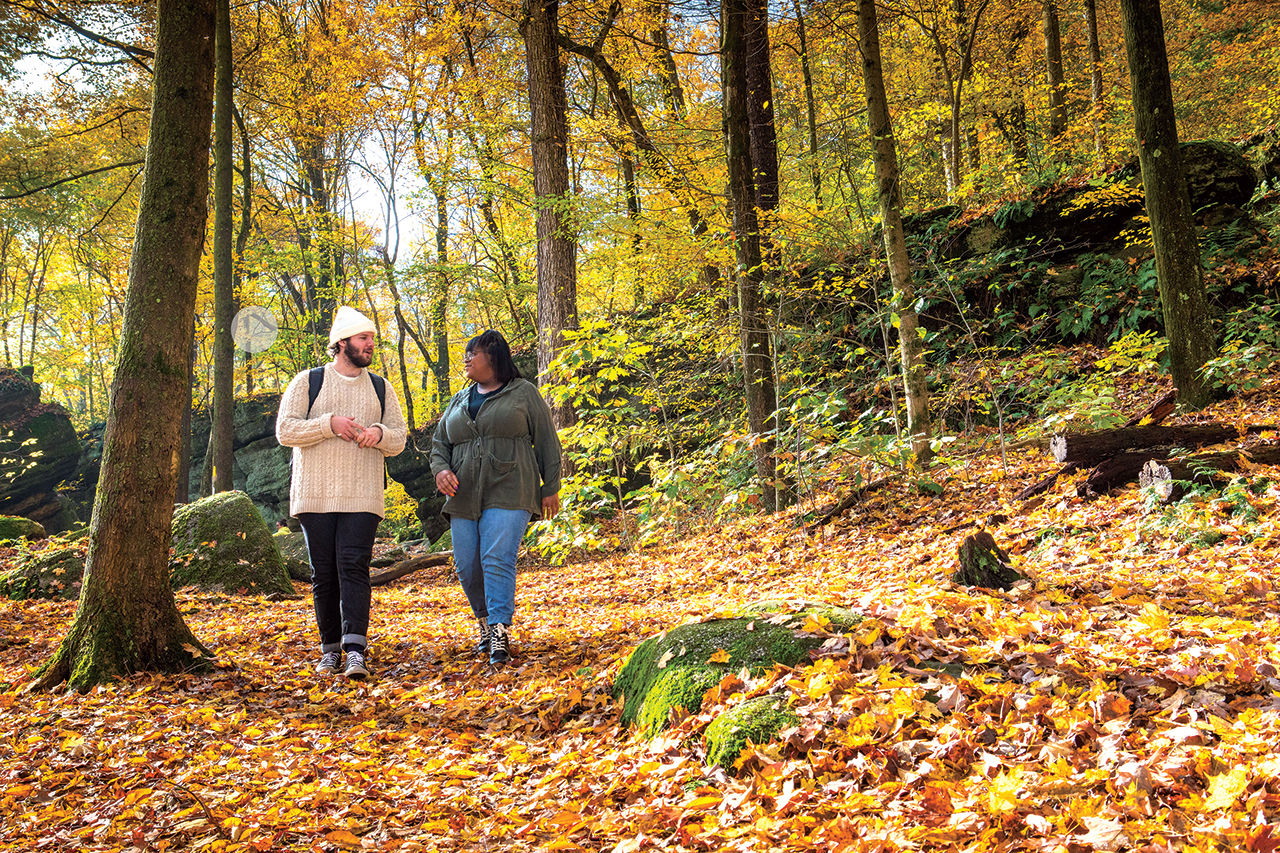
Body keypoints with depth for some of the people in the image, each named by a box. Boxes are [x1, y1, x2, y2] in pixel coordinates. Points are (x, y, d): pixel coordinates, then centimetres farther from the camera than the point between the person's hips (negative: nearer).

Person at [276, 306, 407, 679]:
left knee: (354, 568, -12)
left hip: (362, 497, 1)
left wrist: (379, 433, -9)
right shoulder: (308, 382, 6)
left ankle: (356, 651, -18)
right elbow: (285, 430, -2)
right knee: (323, 573, 4)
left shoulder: (380, 387, 14)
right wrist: (329, 424, -15)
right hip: (315, 495, 0)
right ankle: (330, 648, 14)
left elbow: (399, 440, 13)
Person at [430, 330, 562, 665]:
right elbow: (439, 442, 21)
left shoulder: (523, 393, 5)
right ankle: (485, 623, 24)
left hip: (508, 494, -5)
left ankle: (500, 633, -14)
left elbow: (547, 442, 4)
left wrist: (550, 488, 0)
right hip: (464, 496, 5)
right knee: (467, 567, 4)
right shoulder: (459, 401, 20)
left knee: (498, 560, -16)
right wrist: (441, 469, -1)